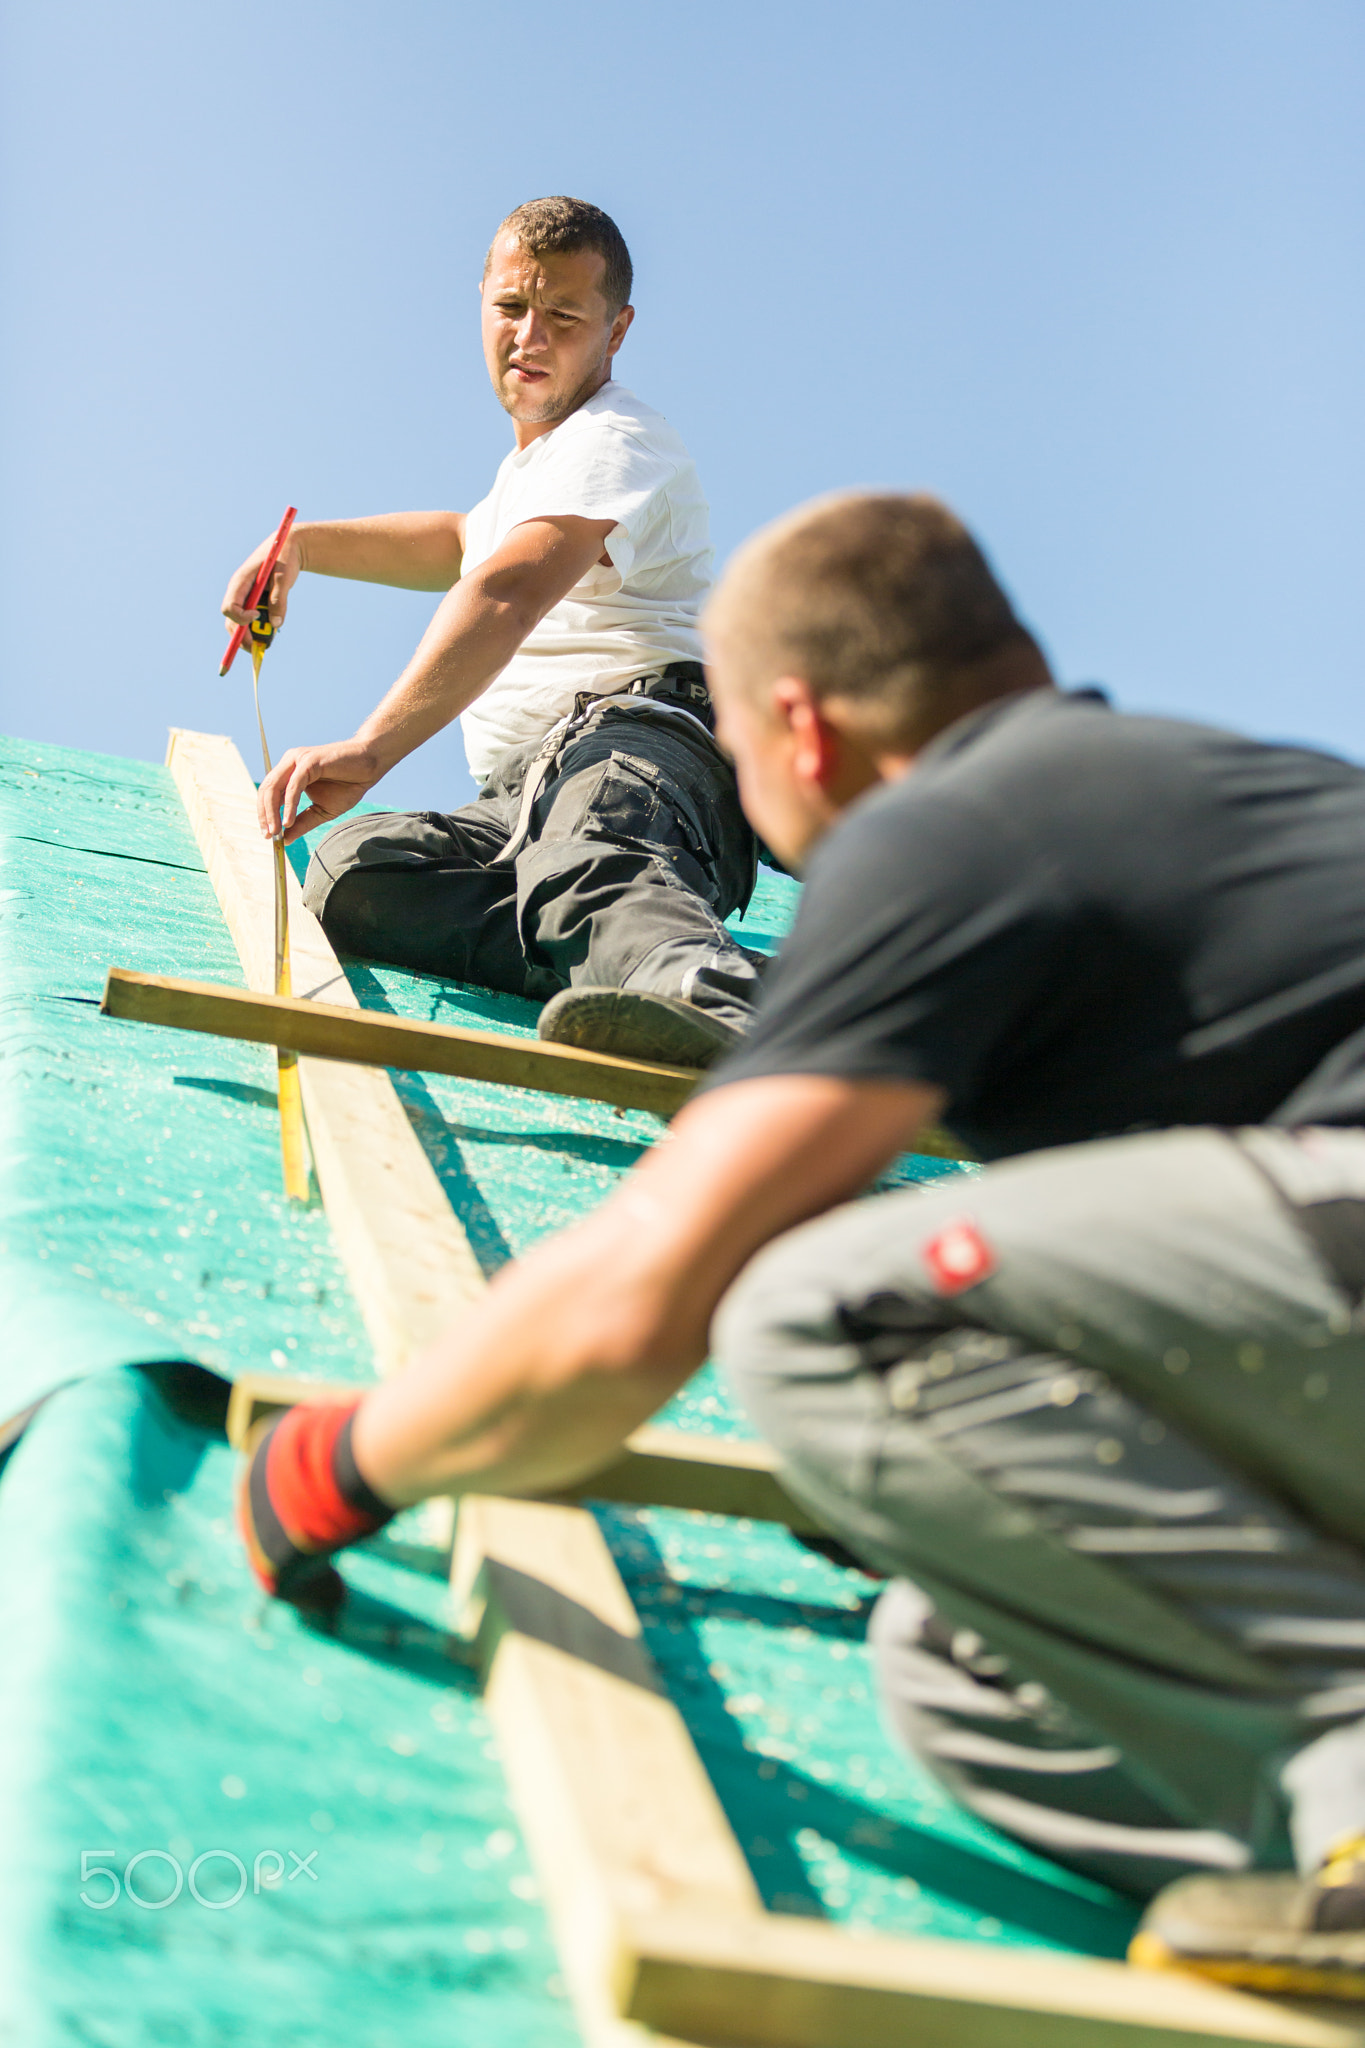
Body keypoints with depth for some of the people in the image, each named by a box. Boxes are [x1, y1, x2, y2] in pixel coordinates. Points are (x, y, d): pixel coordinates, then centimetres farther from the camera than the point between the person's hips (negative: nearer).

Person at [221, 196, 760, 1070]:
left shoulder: (613, 442, -3)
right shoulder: (543, 457, 32)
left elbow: (507, 592, -22)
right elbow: (462, 543, 54)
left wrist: (372, 748, -36)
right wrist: (303, 544, 40)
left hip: (632, 740, -9)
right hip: (523, 799, 9)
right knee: (354, 871, -22)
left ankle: (718, 1002, -79)